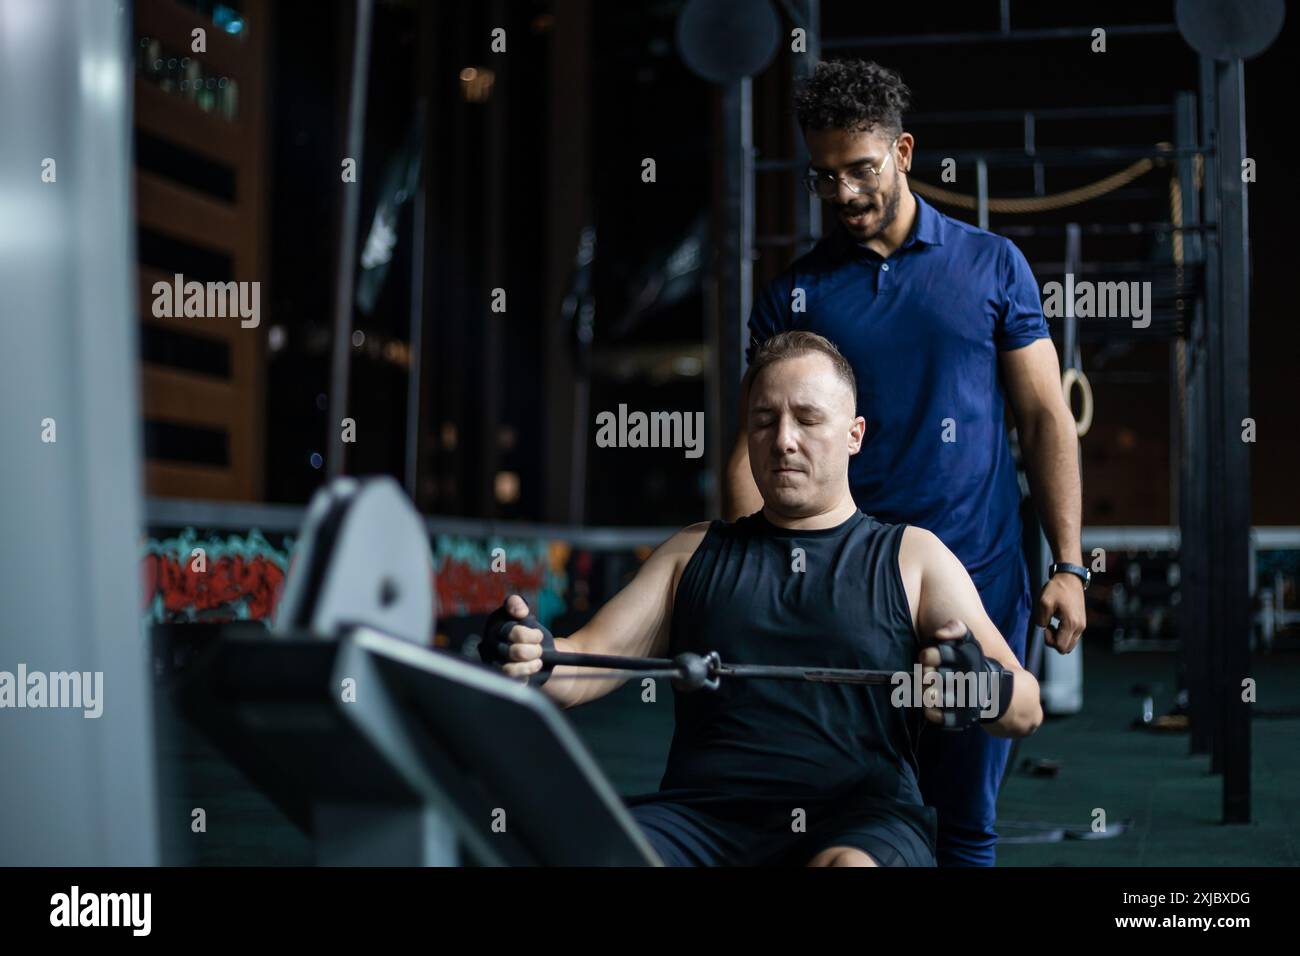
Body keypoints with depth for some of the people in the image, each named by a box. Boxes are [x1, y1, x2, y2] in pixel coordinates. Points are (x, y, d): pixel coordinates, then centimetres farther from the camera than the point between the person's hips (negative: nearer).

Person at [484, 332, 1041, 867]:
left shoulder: (913, 556, 15)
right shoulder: (694, 552, 21)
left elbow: (1025, 709, 7)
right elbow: (589, 660, 12)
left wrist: (979, 684, -18)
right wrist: (534, 656, -12)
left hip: (856, 824, -2)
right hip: (702, 810, 2)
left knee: (850, 865, -39)